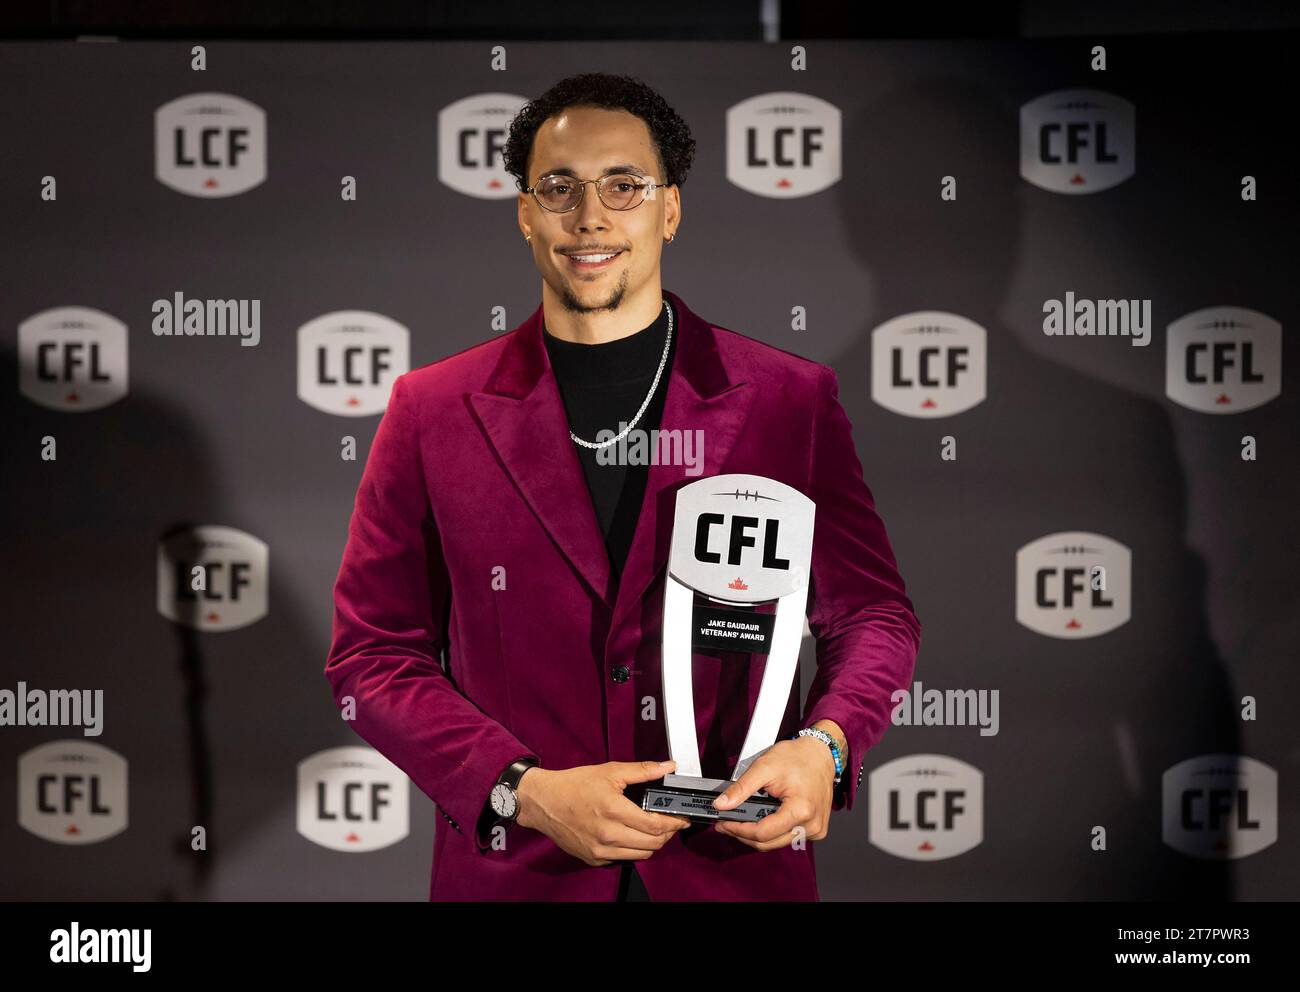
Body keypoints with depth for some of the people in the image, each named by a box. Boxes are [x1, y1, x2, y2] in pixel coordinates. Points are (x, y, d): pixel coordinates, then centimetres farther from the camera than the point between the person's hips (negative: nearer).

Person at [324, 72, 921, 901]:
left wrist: (823, 746, -15)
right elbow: (371, 654, 1)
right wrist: (525, 792, -13)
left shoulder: (792, 400, 0)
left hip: (737, 868, 0)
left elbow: (873, 614, 6)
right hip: (515, 872, 0)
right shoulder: (433, 413, 1)